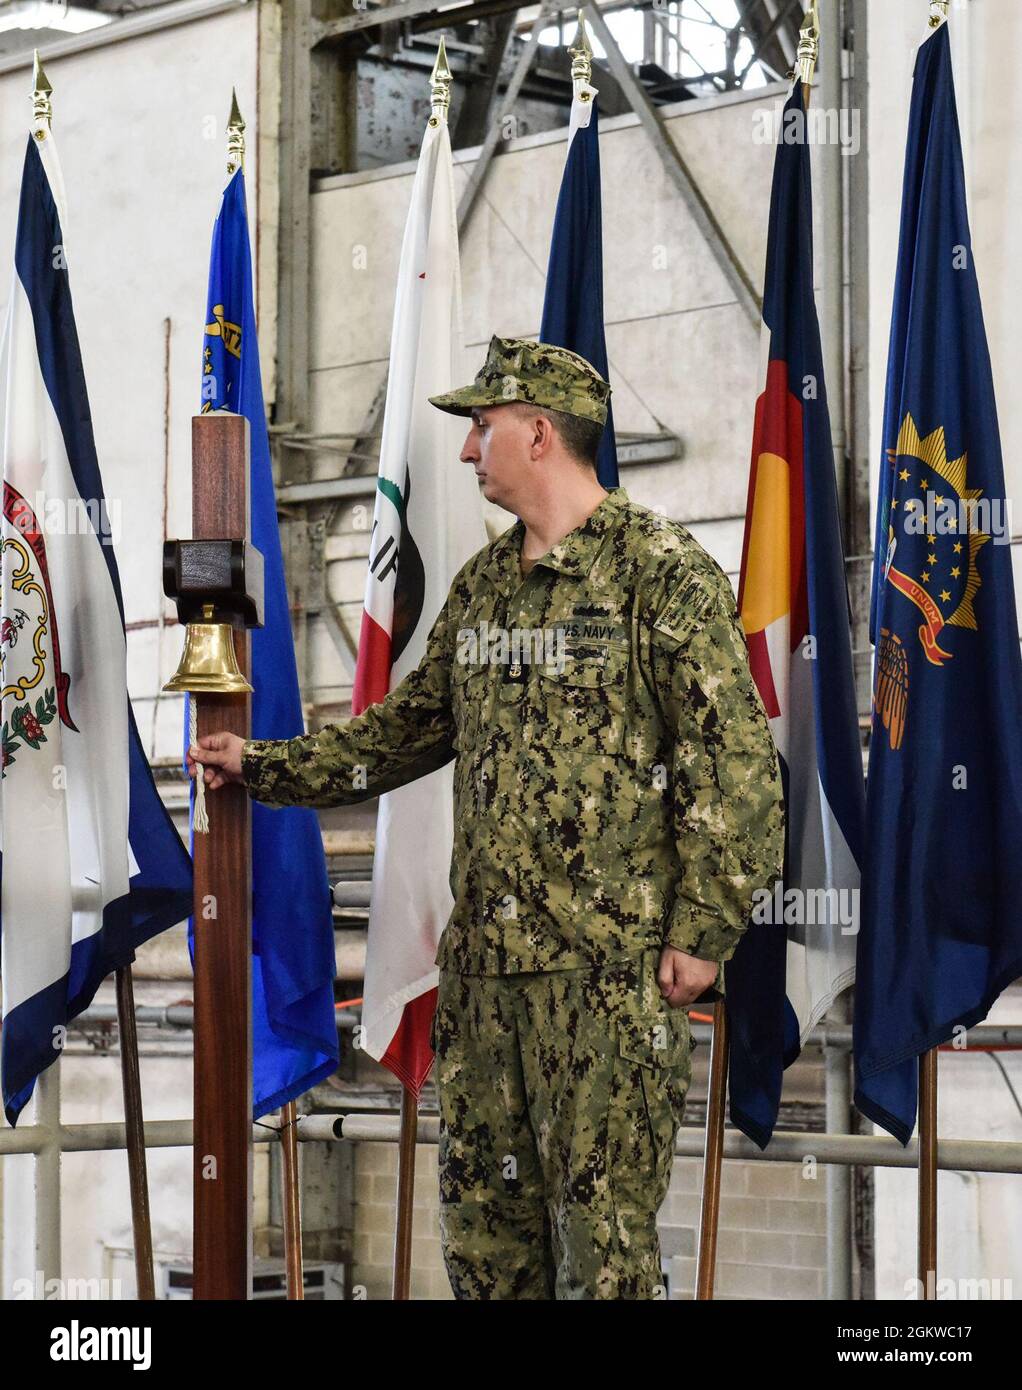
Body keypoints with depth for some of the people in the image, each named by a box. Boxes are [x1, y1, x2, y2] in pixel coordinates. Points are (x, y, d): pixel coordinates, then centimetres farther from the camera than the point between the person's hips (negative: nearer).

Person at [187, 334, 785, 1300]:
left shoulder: (662, 570, -8)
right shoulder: (482, 584, 15)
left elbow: (735, 761, -11)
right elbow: (408, 730, 27)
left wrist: (703, 934, -14)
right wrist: (265, 766, 25)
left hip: (611, 965, -7)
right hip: (483, 962, 7)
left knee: (603, 1224, -5)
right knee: (482, 1219, 11)